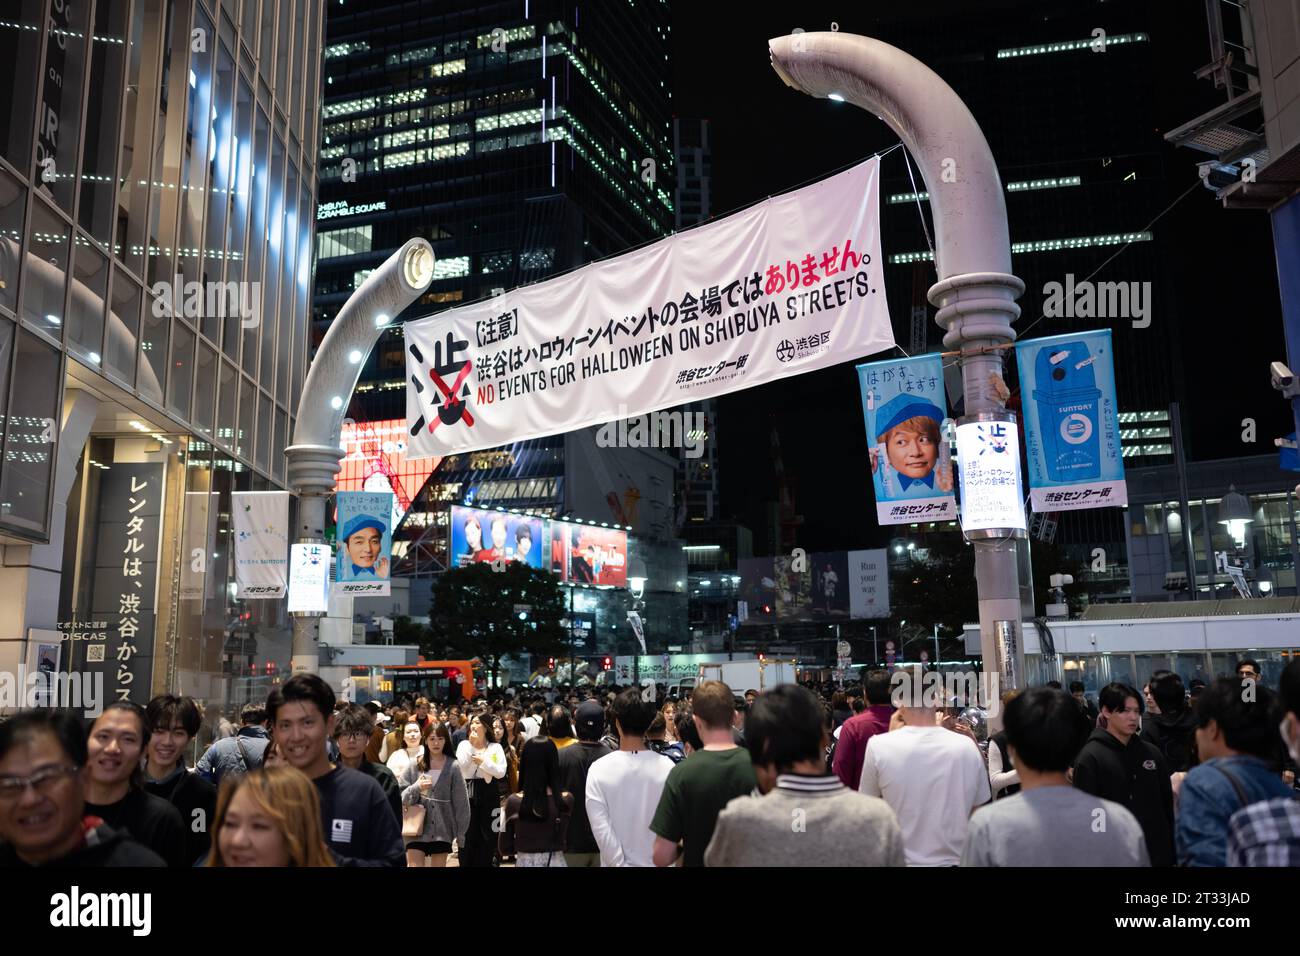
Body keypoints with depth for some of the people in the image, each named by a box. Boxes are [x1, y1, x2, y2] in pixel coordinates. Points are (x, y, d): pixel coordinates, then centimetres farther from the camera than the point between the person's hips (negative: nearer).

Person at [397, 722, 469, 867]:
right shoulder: (415, 765, -2)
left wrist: (461, 831, 0)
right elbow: (400, 796, -1)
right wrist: (416, 788, -19)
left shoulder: (453, 766, -5)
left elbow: (461, 801, -1)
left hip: (442, 829, 0)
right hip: (417, 829, 0)